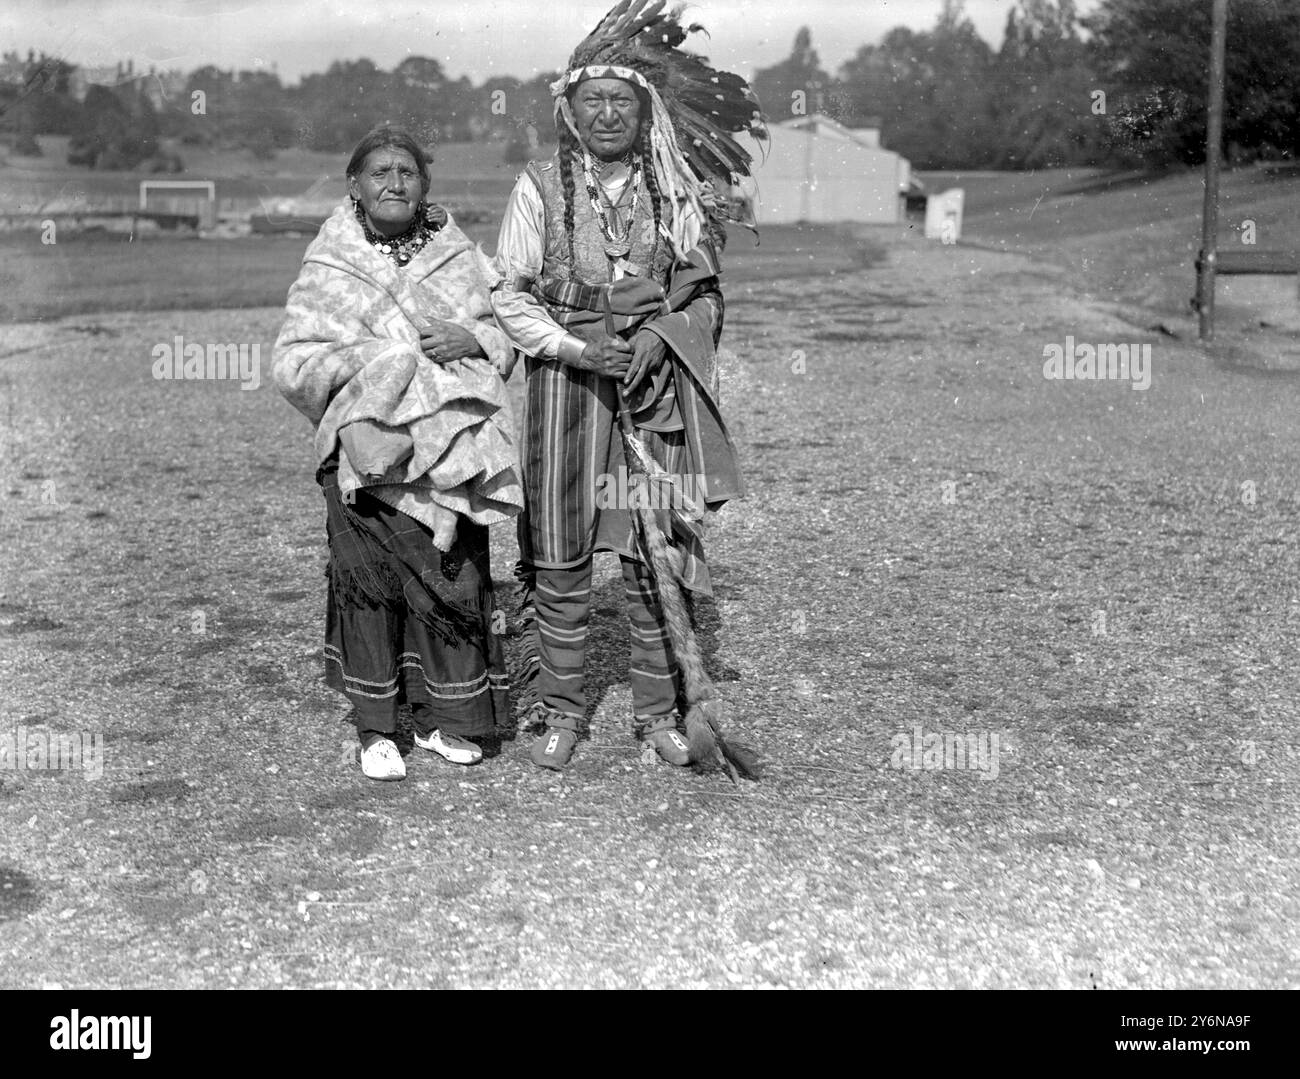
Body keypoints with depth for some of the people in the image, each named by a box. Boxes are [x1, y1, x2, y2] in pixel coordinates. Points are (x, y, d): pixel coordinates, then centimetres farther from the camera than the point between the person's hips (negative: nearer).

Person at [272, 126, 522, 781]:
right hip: (370, 450, -2)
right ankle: (375, 729, 13)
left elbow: (511, 329, 13)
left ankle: (440, 717, 21)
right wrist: (381, 356, -12)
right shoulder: (328, 270, 4)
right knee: (369, 581, -2)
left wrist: (474, 338, -9)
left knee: (456, 579, 4)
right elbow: (291, 365, -3)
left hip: (454, 448, 2)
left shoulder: (460, 256, 11)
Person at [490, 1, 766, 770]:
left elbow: (706, 295, 11)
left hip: (656, 381, 1)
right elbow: (509, 295, 1)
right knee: (561, 553, 2)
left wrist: (659, 336, -8)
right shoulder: (540, 187, 1)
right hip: (565, 382, -1)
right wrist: (577, 348, -12)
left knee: (656, 549, 2)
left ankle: (659, 709, 15)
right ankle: (561, 709, 15)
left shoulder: (678, 191, 6)